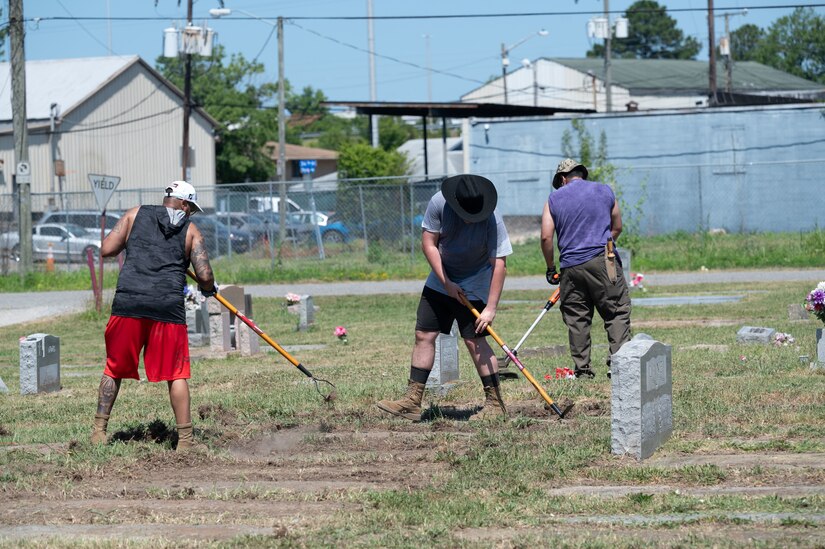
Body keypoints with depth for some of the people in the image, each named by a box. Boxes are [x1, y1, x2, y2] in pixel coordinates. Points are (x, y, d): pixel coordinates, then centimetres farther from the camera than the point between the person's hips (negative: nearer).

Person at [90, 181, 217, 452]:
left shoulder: (135, 215, 13)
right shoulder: (191, 231, 10)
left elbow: (106, 249, 6)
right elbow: (204, 276, 2)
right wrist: (209, 288, 25)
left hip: (128, 303, 1)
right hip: (168, 307, -1)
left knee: (114, 369, 14)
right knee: (176, 374, 6)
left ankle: (99, 429, 13)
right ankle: (185, 438, 3)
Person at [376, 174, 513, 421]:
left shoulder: (491, 218, -25)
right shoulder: (438, 203, -18)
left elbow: (499, 264, -24)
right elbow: (428, 243, -10)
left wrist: (491, 308, -27)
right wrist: (446, 283, -15)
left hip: (473, 285, -4)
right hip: (440, 279, 4)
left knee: (474, 340, -12)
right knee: (424, 335, 2)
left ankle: (495, 404, -4)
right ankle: (413, 401, 5)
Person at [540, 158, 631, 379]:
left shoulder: (554, 199, 8)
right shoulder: (605, 191, 10)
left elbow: (546, 237, 2)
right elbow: (617, 227, 18)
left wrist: (551, 268, 13)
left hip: (571, 266, 1)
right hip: (602, 261, -1)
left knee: (576, 319, 7)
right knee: (617, 313, 1)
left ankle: (582, 370, 5)